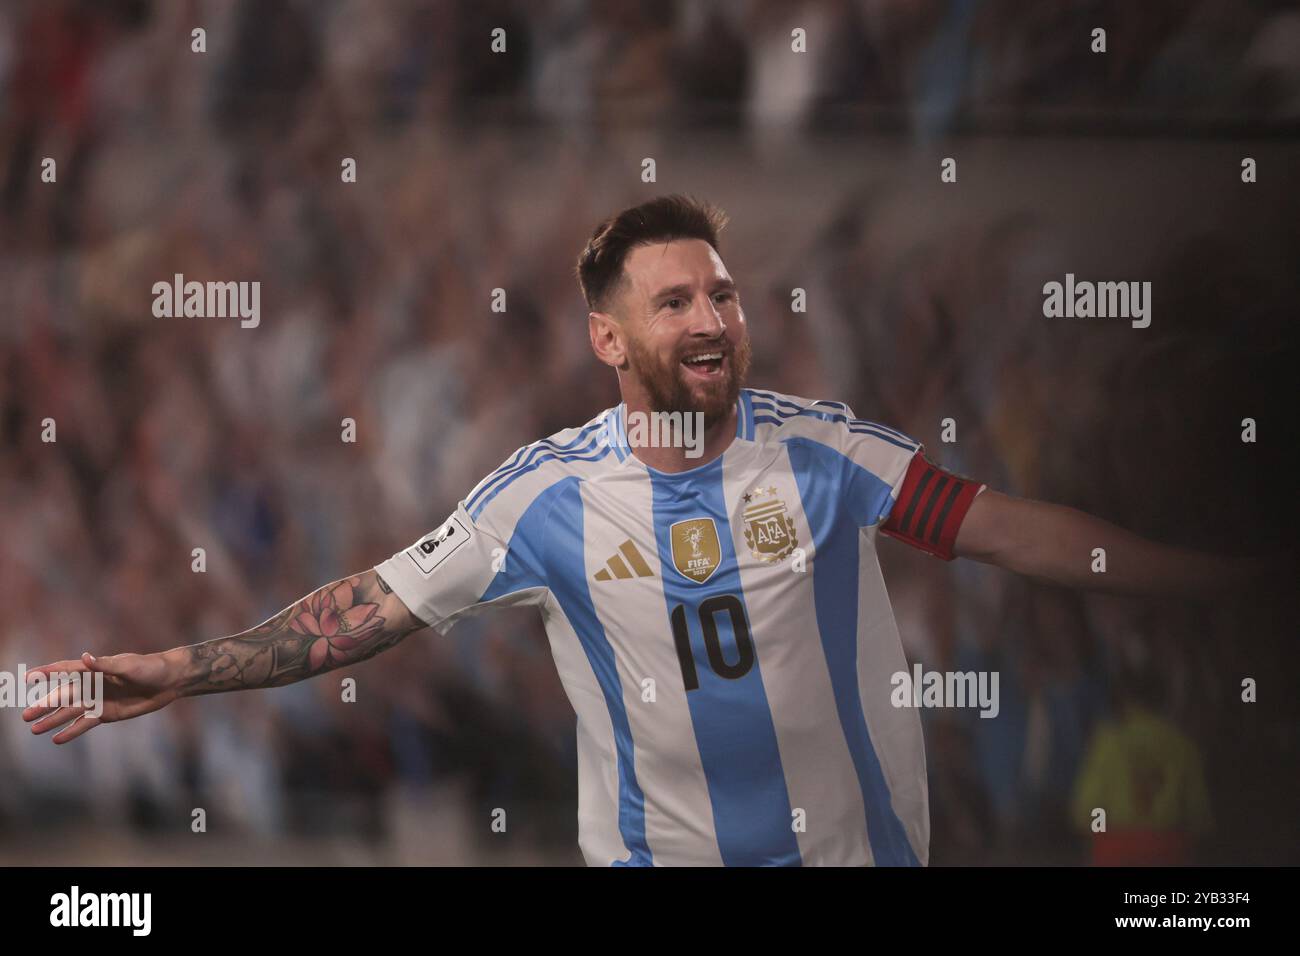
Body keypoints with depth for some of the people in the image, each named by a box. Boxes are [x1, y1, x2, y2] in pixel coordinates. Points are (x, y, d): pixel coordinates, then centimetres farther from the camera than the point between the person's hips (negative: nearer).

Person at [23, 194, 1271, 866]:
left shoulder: (824, 451, -7)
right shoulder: (550, 493, -7)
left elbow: (1010, 530, -9)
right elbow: (372, 607, -3)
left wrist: (1231, 578, -14)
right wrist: (180, 672, -9)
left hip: (858, 839, 0)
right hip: (657, 851, 0)